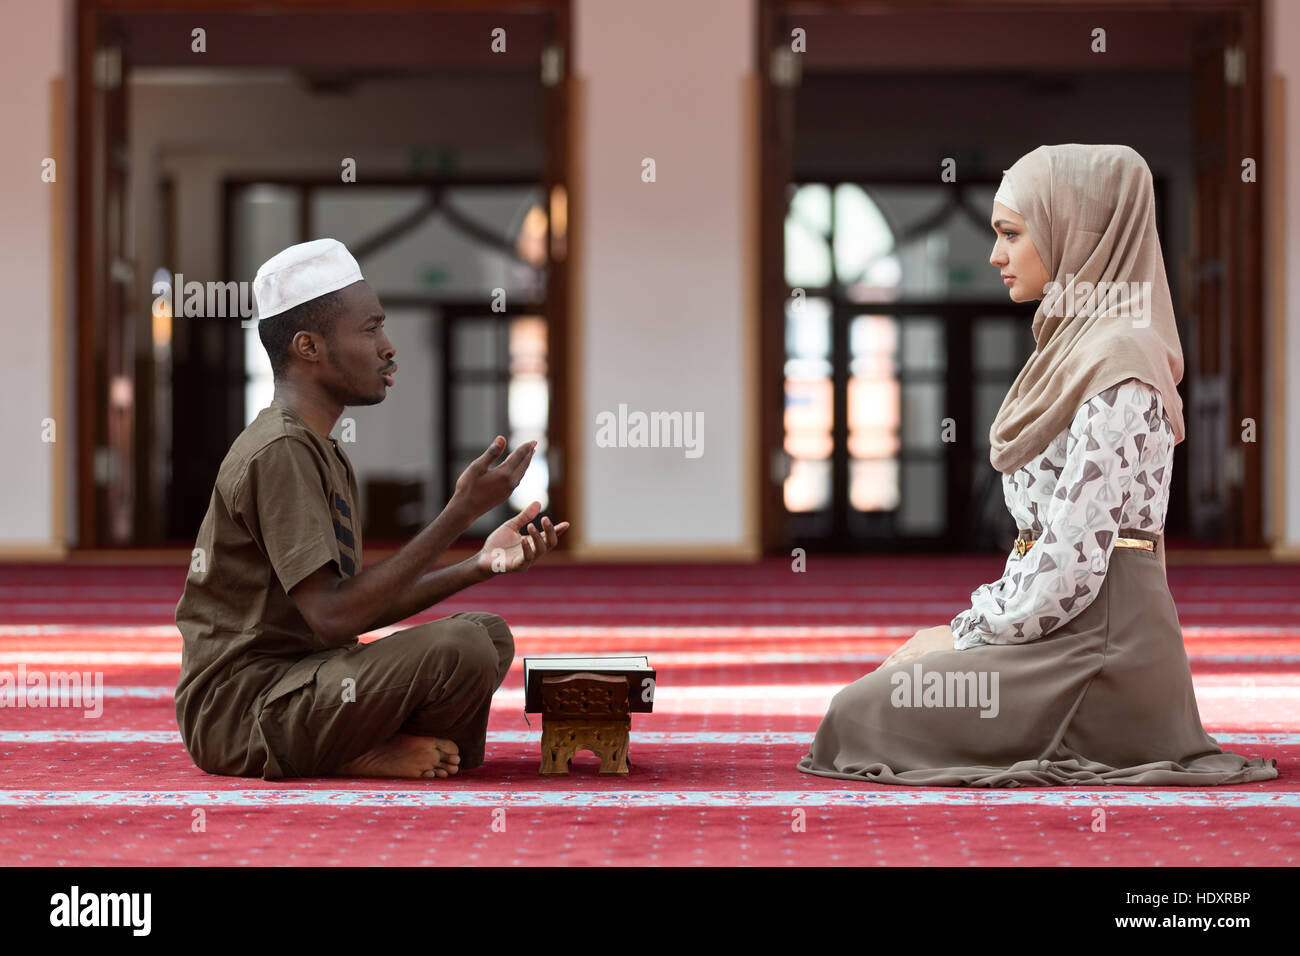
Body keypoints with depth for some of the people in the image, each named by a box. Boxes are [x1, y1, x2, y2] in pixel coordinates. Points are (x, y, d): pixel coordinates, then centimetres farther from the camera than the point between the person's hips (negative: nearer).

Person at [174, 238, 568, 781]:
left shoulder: (322, 452, 18)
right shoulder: (280, 452, -16)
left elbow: (359, 609, 18)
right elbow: (333, 617, -25)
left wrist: (477, 567, 7)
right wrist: (460, 514, -23)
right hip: (237, 711, -10)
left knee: (491, 635, 10)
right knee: (459, 650, -25)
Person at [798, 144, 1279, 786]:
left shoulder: (1116, 371, -17)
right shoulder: (1076, 350, 15)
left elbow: (1072, 559, -20)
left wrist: (971, 633, -9)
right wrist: (973, 629, 8)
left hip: (1097, 643, -10)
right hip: (1070, 631, 10)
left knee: (857, 714, -6)